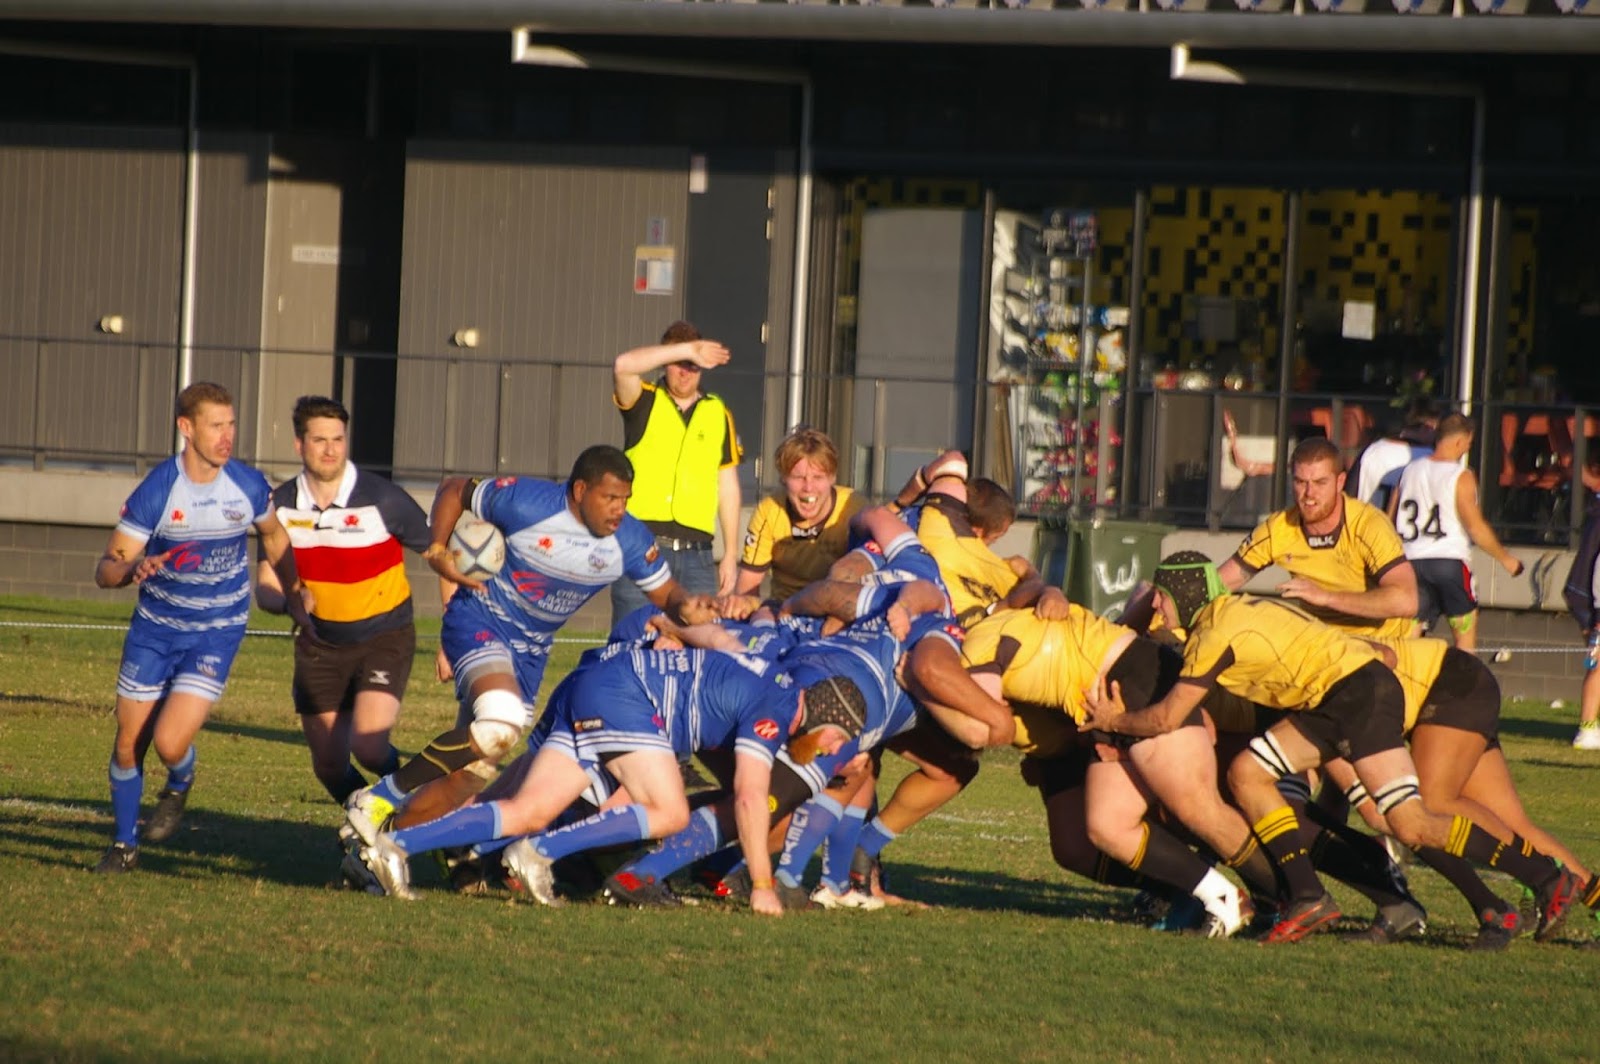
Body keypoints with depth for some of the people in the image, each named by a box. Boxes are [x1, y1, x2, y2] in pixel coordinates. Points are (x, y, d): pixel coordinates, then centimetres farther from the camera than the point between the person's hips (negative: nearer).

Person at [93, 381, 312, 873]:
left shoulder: (249, 486, -9)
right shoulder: (156, 491, -17)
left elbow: (274, 536, 14)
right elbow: (105, 569, -15)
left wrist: (294, 594, 16)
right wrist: (134, 568, -36)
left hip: (216, 633, 0)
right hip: (154, 628, 0)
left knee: (170, 743, -16)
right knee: (129, 744, 4)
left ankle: (179, 786, 21)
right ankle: (125, 846, 26)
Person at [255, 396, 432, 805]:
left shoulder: (380, 498, -17)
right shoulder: (281, 504, -5)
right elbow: (265, 588, -1)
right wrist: (287, 601, -26)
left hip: (384, 637, -4)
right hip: (321, 644, 4)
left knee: (368, 745, -23)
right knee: (330, 767, 6)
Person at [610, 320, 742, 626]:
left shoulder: (718, 413, 14)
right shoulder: (644, 402, 6)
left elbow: (728, 486, 16)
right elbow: (623, 366, -16)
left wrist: (730, 554, 12)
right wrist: (688, 349, -19)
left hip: (697, 554, 2)